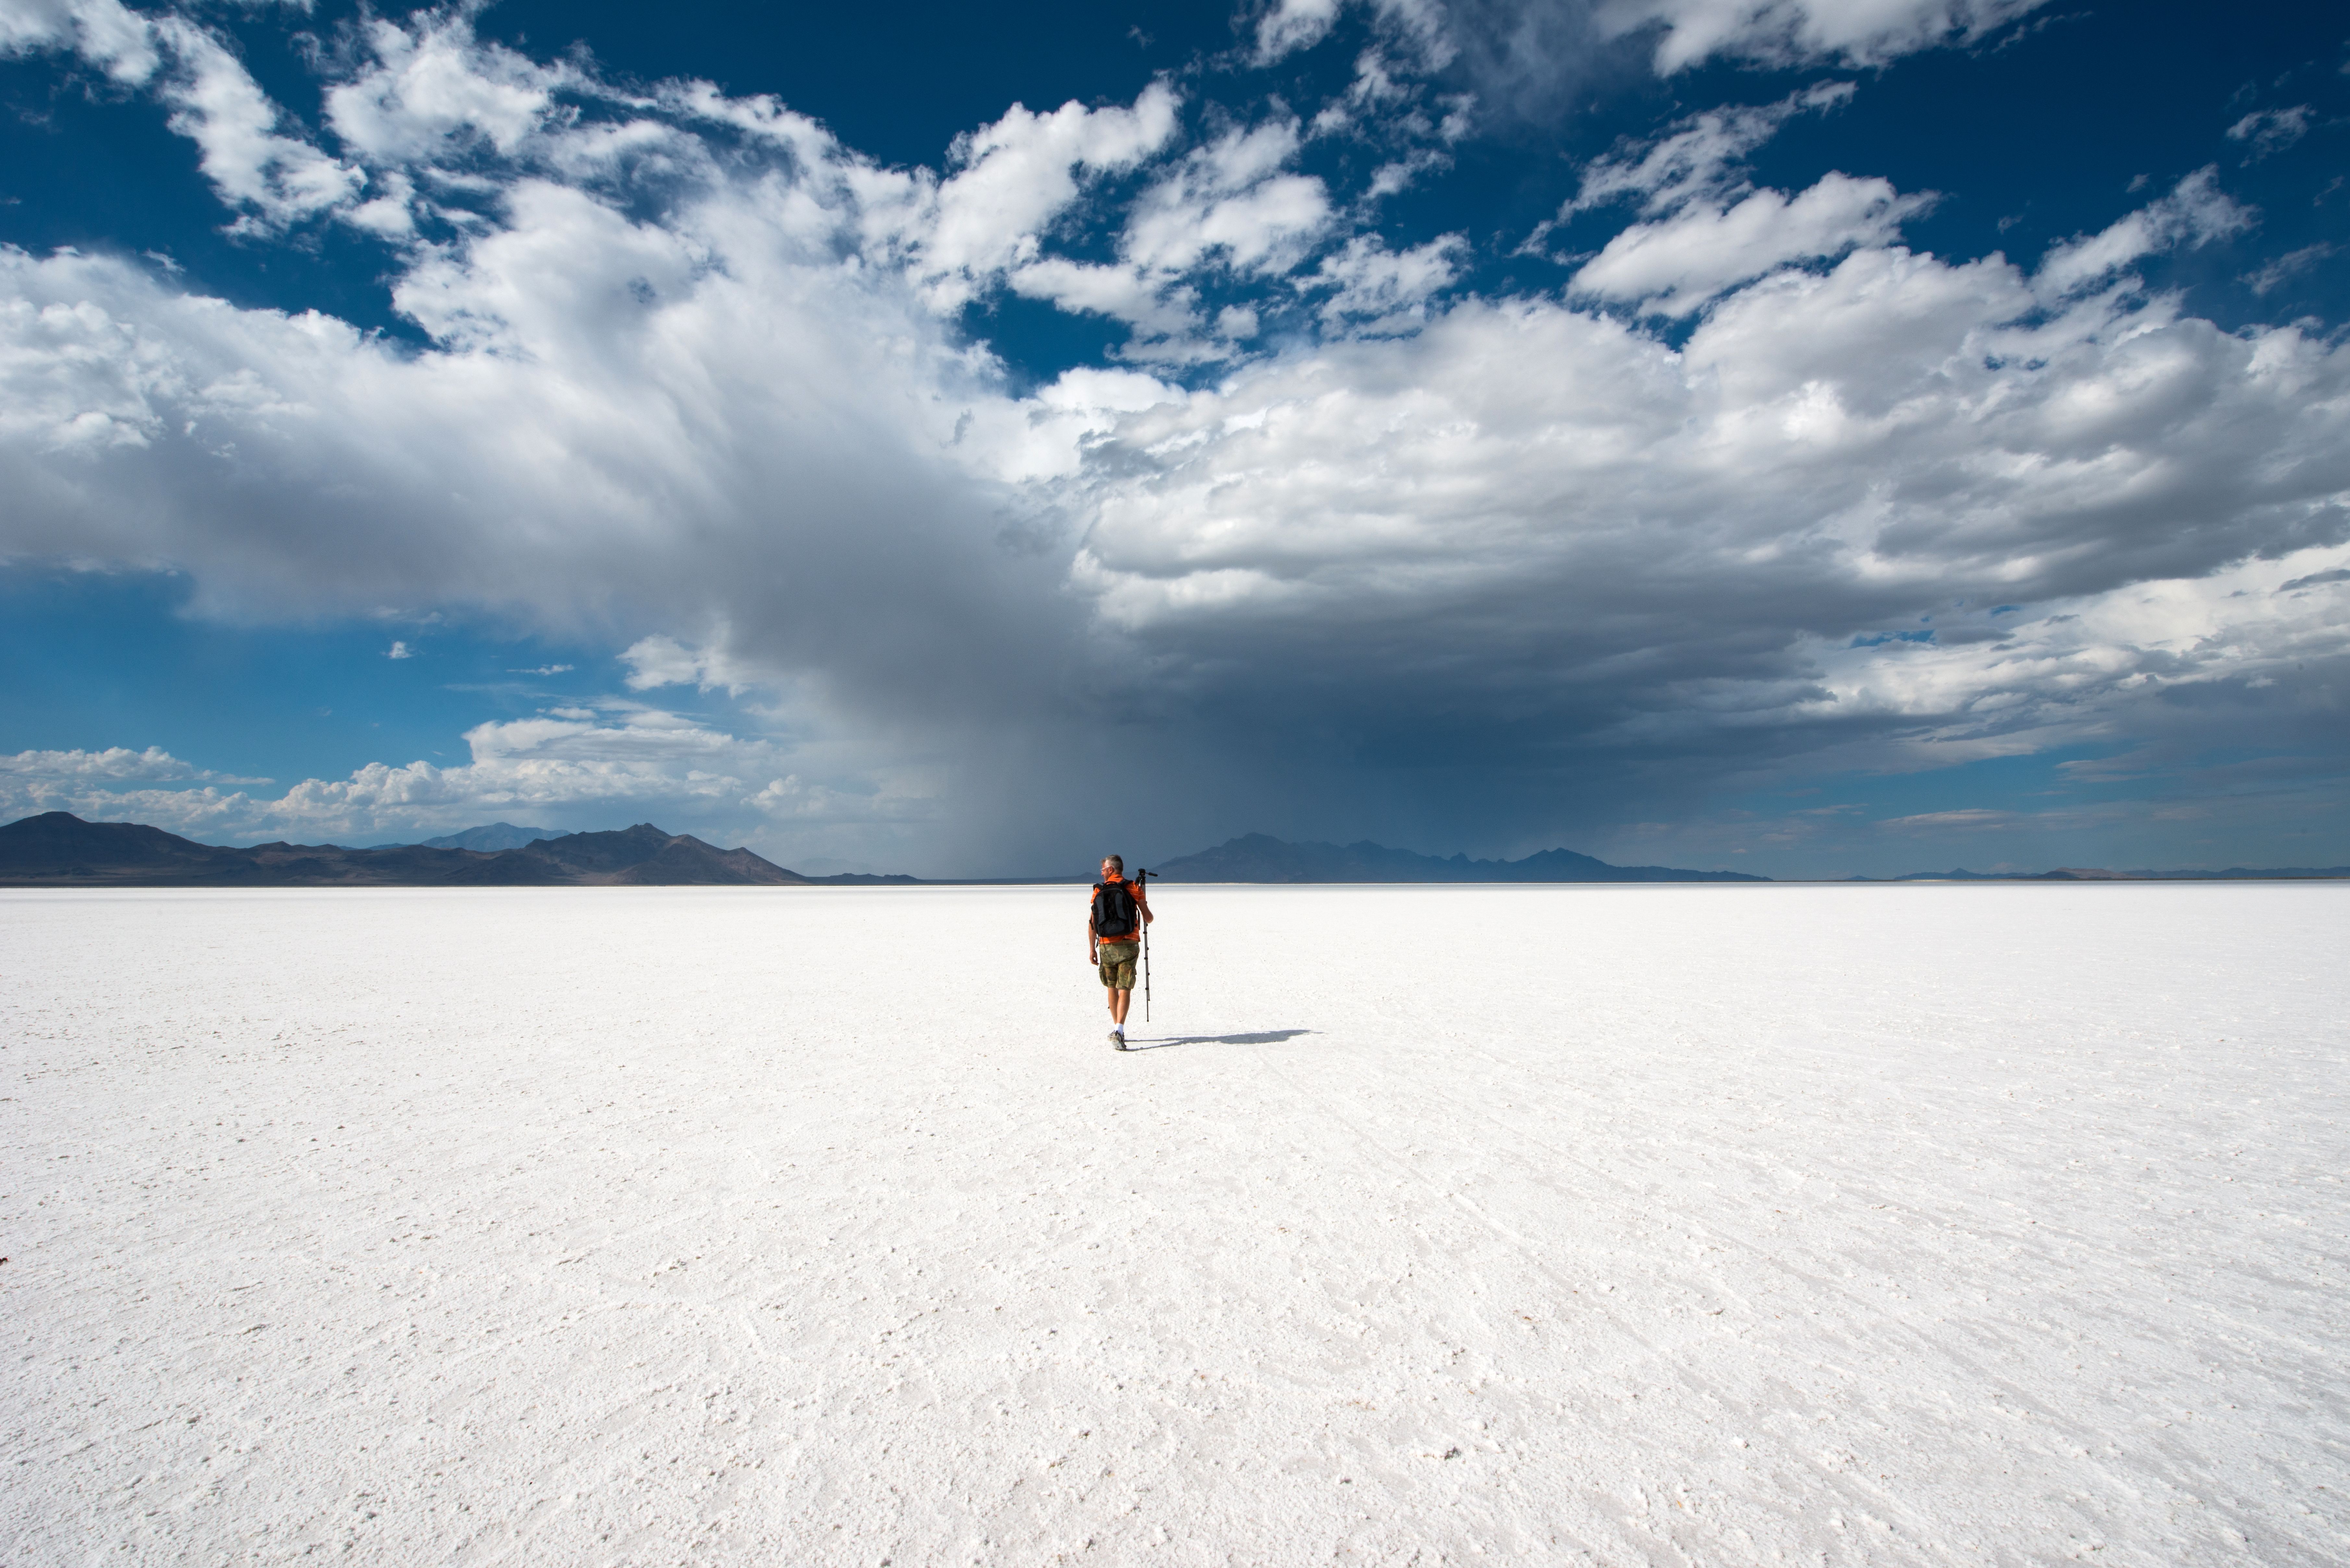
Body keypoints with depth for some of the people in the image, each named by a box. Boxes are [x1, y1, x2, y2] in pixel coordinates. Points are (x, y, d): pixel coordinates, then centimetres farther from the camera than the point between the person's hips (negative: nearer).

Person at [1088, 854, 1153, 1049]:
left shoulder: (1099, 892, 5)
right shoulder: (1134, 889, 1)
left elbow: (1092, 923, 0)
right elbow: (1148, 919, 0)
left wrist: (1092, 949, 5)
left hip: (1106, 947, 2)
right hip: (1128, 945, -2)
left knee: (1112, 988, 18)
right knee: (1125, 990, -3)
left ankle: (1115, 1028, 26)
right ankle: (1119, 1030, -20)